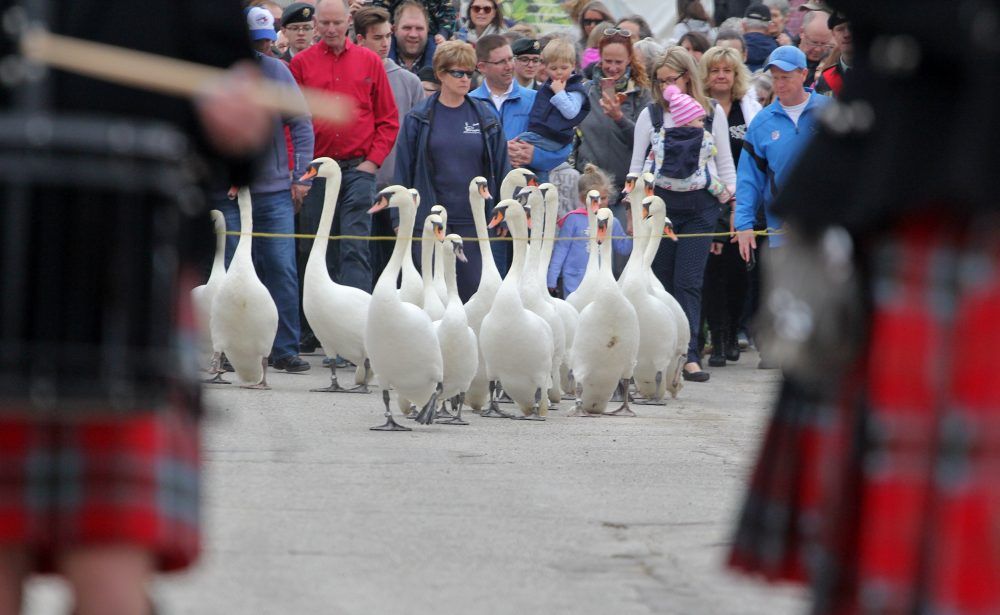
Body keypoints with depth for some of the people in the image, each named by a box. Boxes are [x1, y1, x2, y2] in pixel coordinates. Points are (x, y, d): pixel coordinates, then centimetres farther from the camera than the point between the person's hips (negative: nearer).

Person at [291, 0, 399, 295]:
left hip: (358, 168, -1)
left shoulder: (370, 61, 7)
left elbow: (388, 120, 8)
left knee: (355, 248, -9)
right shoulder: (301, 63, 6)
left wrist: (372, 161, -3)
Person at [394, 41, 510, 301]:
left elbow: (501, 167, 8)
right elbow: (403, 170, 3)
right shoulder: (419, 118, 1)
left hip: (473, 218, 1)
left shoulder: (485, 116, 6)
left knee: (471, 288, 1)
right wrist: (400, 218, -1)